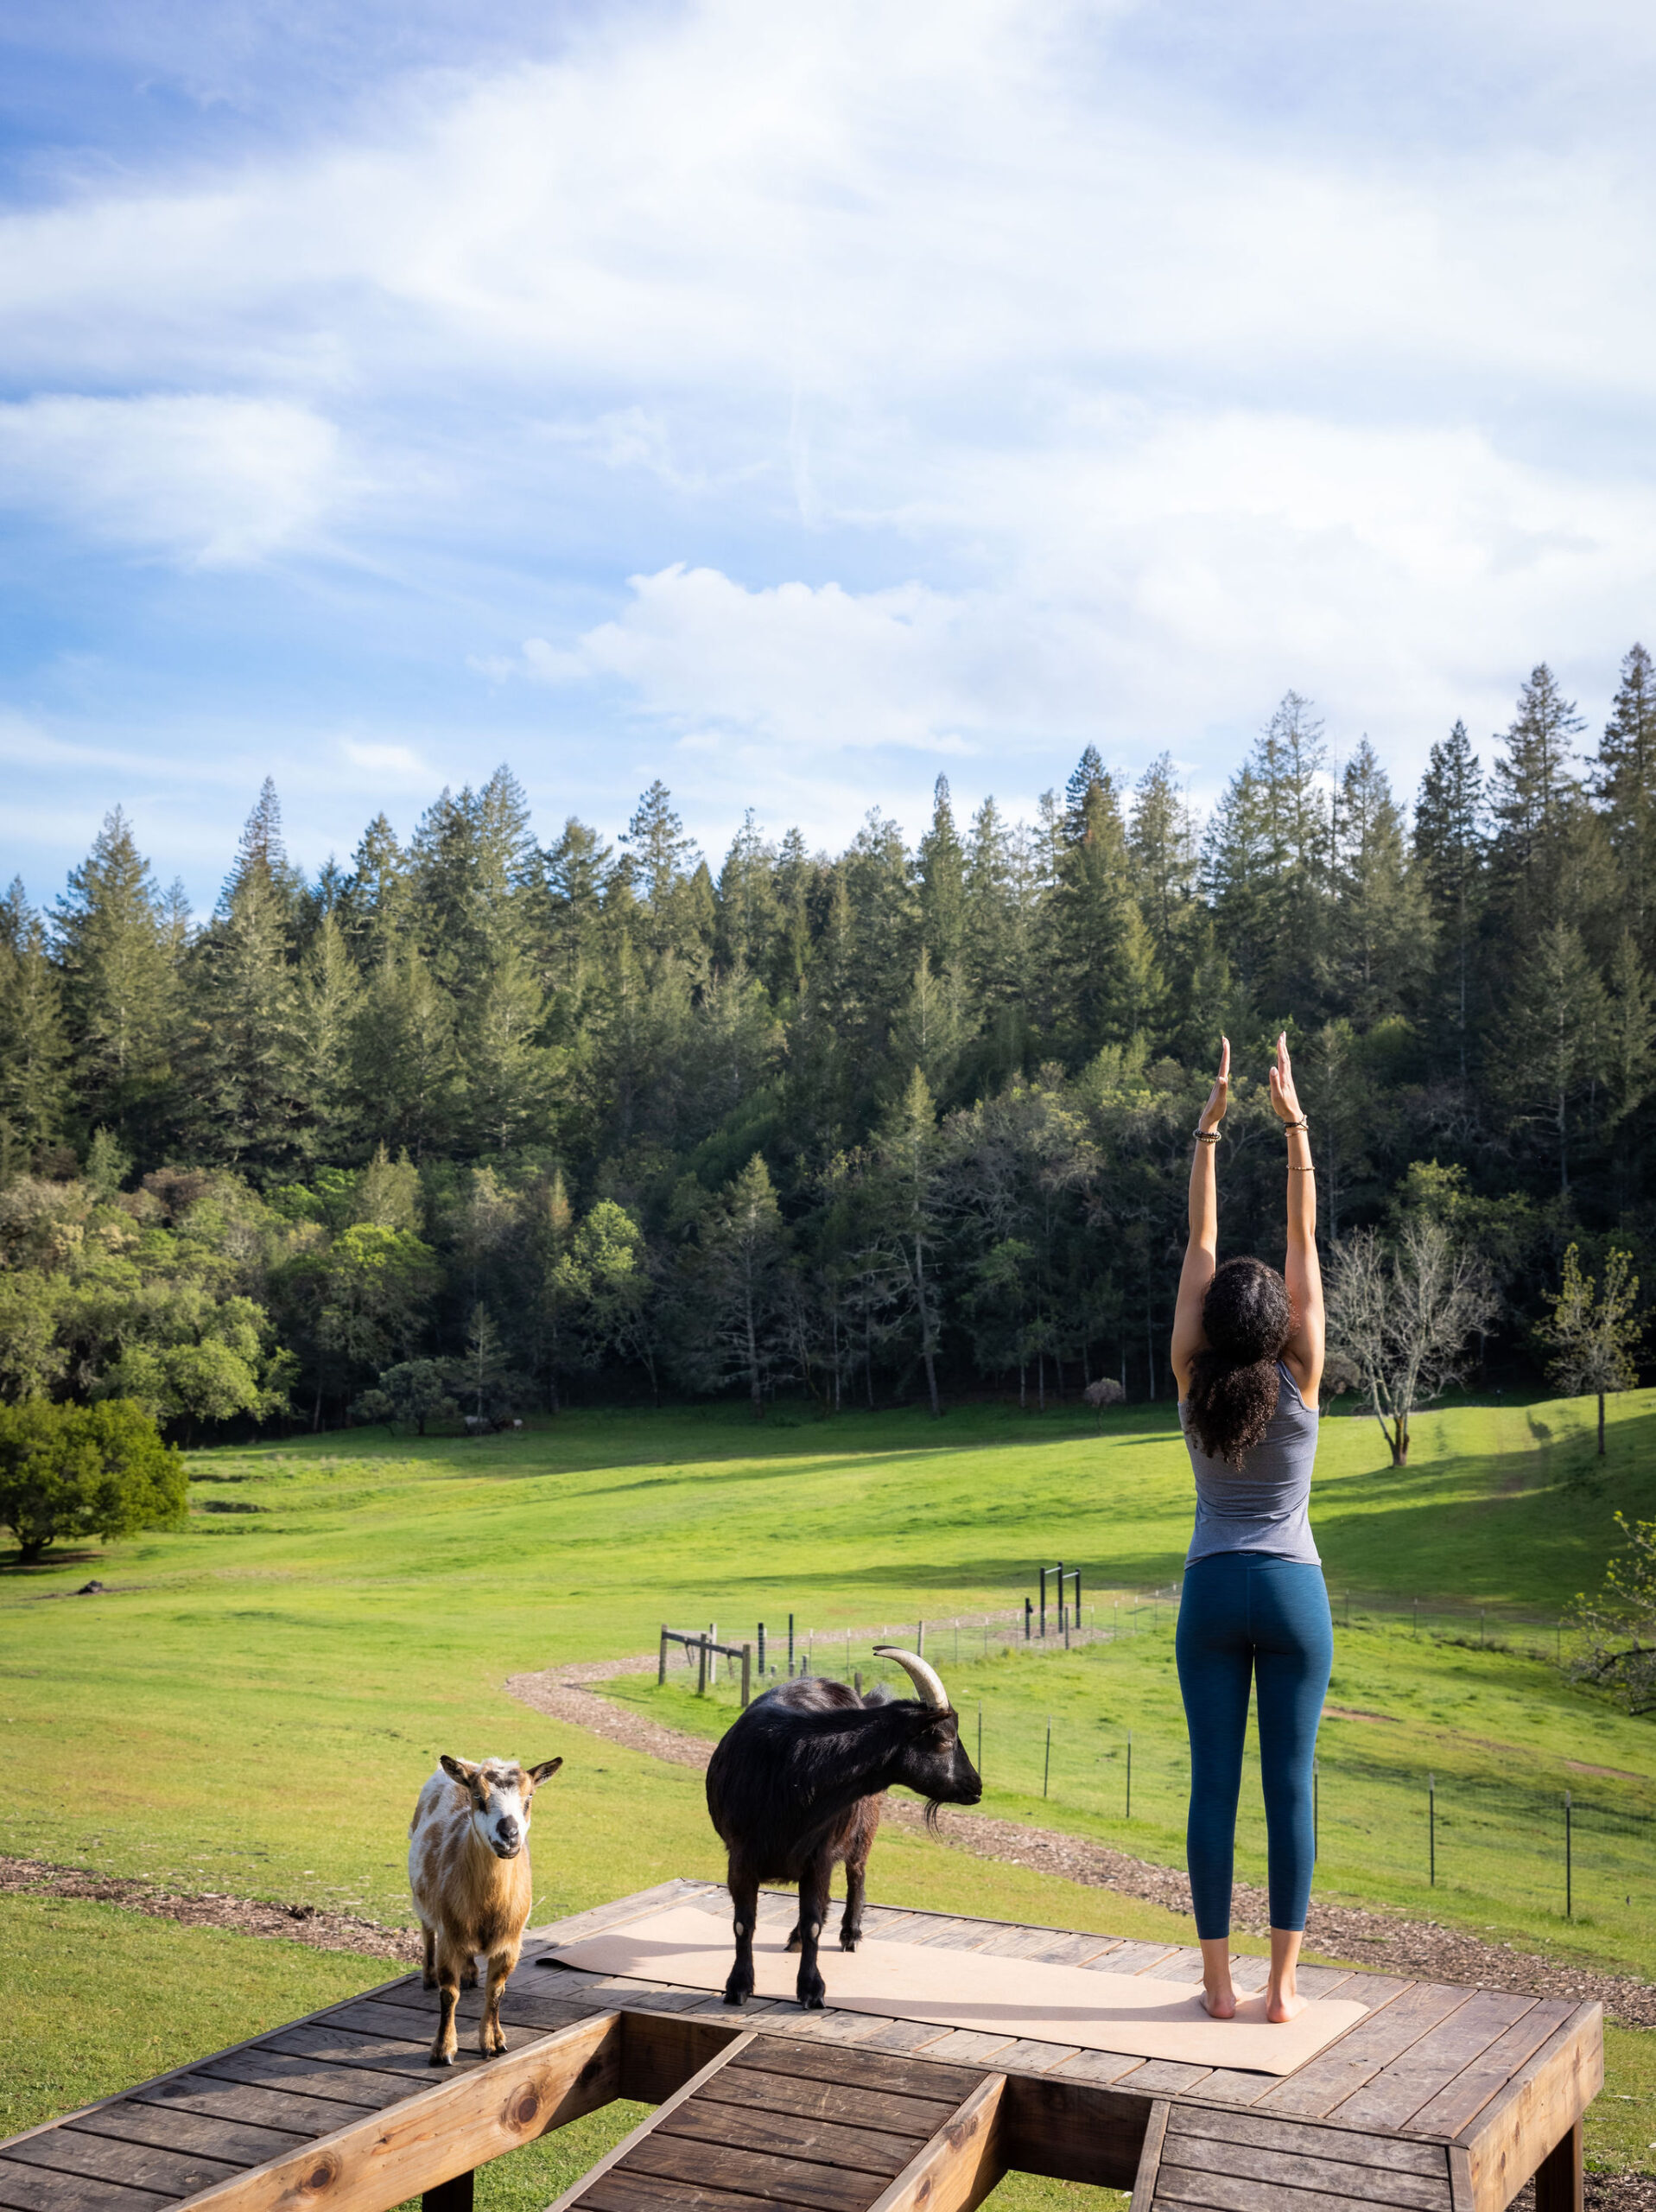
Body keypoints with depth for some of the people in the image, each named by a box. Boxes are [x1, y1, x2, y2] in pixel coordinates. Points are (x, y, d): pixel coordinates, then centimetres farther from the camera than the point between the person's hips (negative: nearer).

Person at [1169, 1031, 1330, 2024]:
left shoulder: (1195, 1383, -5)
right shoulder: (1300, 1381, -8)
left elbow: (1200, 1241, -2)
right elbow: (1306, 1239, -5)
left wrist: (1209, 1130, 0)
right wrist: (1295, 1124, -2)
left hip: (1213, 1595, 1)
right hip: (1292, 1592, -1)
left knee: (1214, 1781, 4)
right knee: (1290, 1782, 3)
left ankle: (1219, 1980, 8)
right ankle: (1283, 1983, 6)